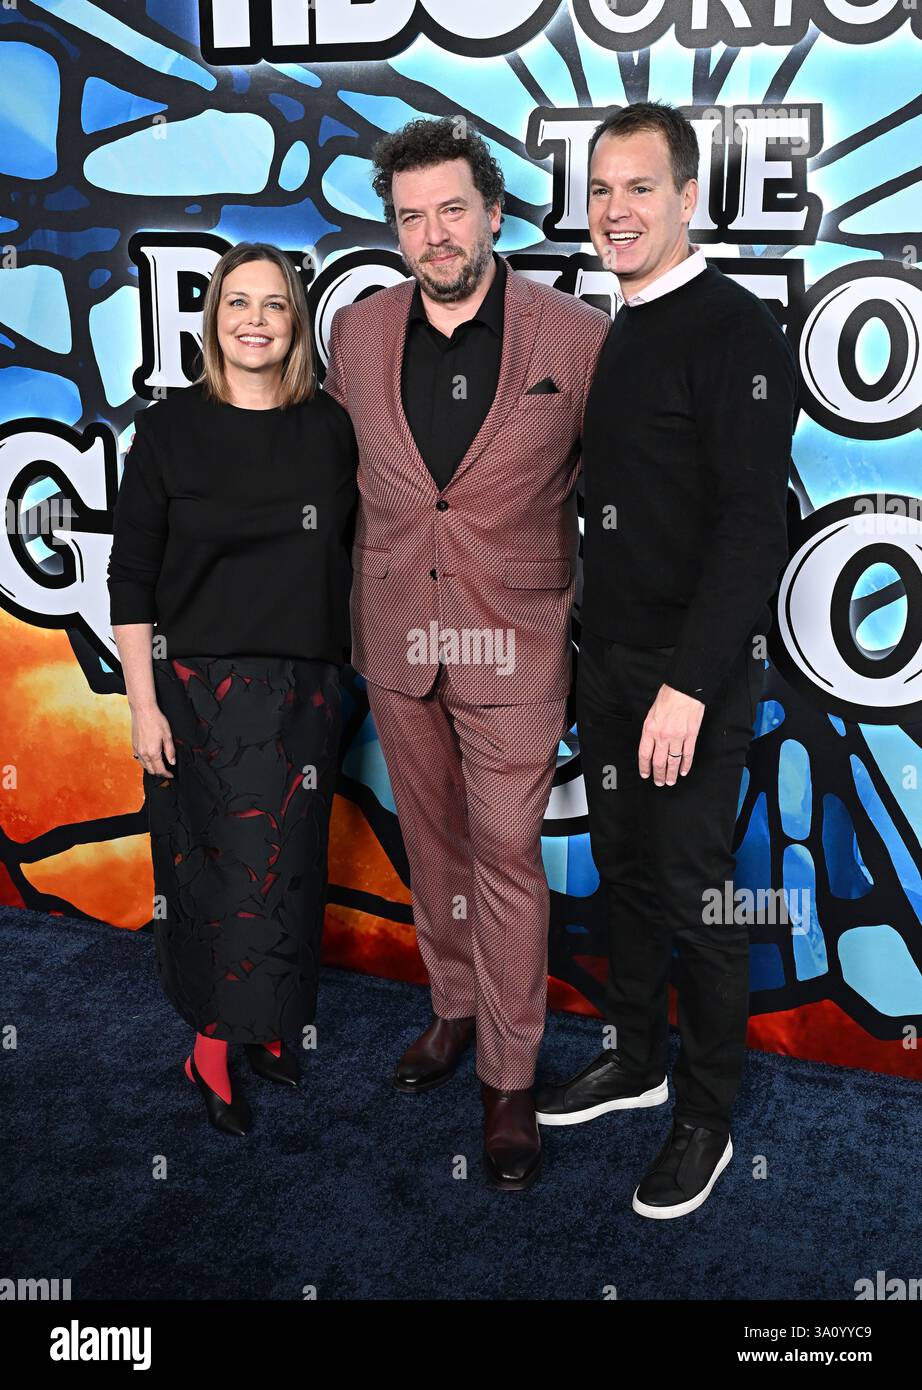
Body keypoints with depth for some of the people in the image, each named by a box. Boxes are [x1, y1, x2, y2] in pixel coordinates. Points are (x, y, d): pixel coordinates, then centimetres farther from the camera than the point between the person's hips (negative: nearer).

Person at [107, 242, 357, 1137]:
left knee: (288, 860, 10)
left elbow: (342, 557, 10)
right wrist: (143, 704, -8)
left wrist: (337, 673, 9)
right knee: (220, 863, 3)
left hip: (303, 685, 3)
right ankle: (212, 1046, 19)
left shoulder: (328, 429, 3)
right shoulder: (170, 429, -5)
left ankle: (264, 1019, 29)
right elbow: (131, 576, -4)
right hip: (199, 684, -3)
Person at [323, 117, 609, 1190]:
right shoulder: (357, 333, 2)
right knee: (432, 841, 17)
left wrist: (580, 595, 1)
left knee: (506, 856, 1)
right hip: (396, 636, 4)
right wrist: (362, 594, 14)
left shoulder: (575, 336, -8)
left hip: (513, 640, -4)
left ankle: (509, 1079, 16)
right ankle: (455, 1010, 37)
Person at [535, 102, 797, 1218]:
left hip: (693, 673, -7)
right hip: (608, 661, 8)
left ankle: (705, 1121, 20)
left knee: (692, 893, 3)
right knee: (623, 869, 17)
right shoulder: (617, 335, 13)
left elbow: (753, 524, -20)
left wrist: (688, 684, -23)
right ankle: (636, 1059, 36)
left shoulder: (735, 333, -13)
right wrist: (599, 649, 13)